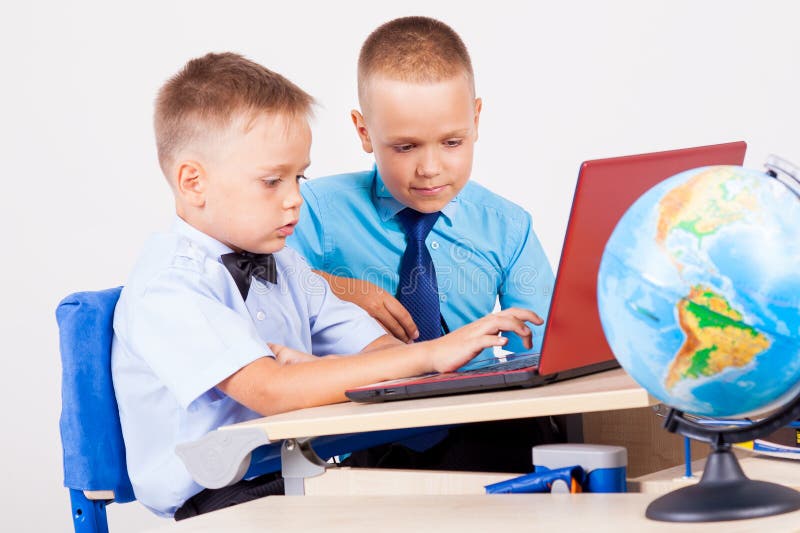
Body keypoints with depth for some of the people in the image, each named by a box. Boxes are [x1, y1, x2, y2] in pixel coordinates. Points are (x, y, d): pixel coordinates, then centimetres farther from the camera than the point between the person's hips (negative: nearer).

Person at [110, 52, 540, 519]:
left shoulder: (285, 265, 15)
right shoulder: (166, 289, -14)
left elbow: (376, 349, 7)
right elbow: (271, 391, -26)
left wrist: (318, 370, -17)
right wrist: (428, 356, -27)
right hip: (215, 502, -7)